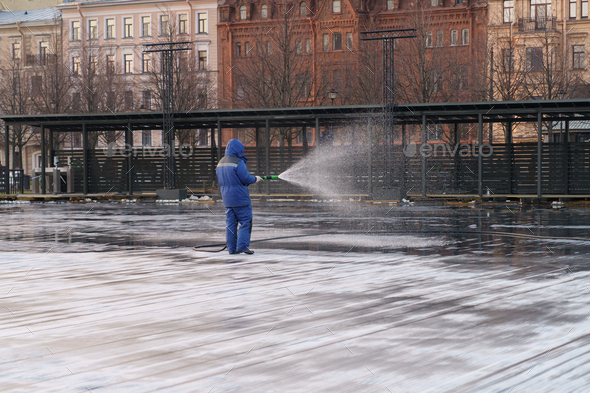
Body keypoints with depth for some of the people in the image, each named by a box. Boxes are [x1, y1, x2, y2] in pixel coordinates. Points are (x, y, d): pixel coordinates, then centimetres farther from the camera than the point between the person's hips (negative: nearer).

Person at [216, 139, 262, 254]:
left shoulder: (220, 163, 12)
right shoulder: (238, 162, -15)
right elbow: (246, 179, -16)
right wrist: (255, 179, 5)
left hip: (227, 198, 8)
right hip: (240, 197, -8)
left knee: (230, 223, 9)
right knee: (246, 222, -1)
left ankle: (231, 248, 9)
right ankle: (242, 245, -8)